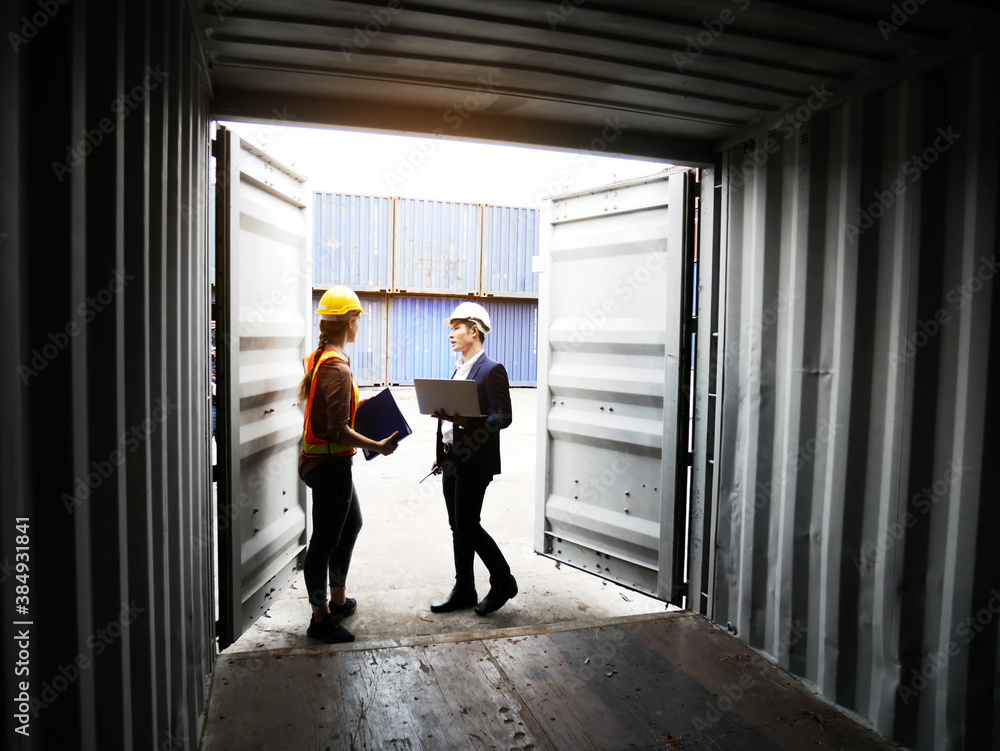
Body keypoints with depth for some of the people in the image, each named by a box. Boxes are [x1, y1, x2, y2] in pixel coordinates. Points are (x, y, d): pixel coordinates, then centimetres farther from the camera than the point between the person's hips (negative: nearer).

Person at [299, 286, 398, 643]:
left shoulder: (318, 357, 8)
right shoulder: (337, 366, -22)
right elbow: (338, 430, -25)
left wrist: (361, 405, 16)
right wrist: (377, 446, -18)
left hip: (319, 458, 11)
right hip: (330, 463, -11)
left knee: (351, 524, 24)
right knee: (325, 539, 3)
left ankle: (337, 600, 37)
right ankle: (320, 617, 18)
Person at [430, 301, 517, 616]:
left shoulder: (492, 370, -11)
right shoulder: (458, 370, 16)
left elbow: (503, 416, -17)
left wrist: (464, 420, -30)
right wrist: (440, 452, 17)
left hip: (474, 462, -9)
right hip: (452, 461, 9)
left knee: (468, 526, -5)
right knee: (458, 527, 13)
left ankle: (503, 581, 14)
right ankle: (464, 591, 24)